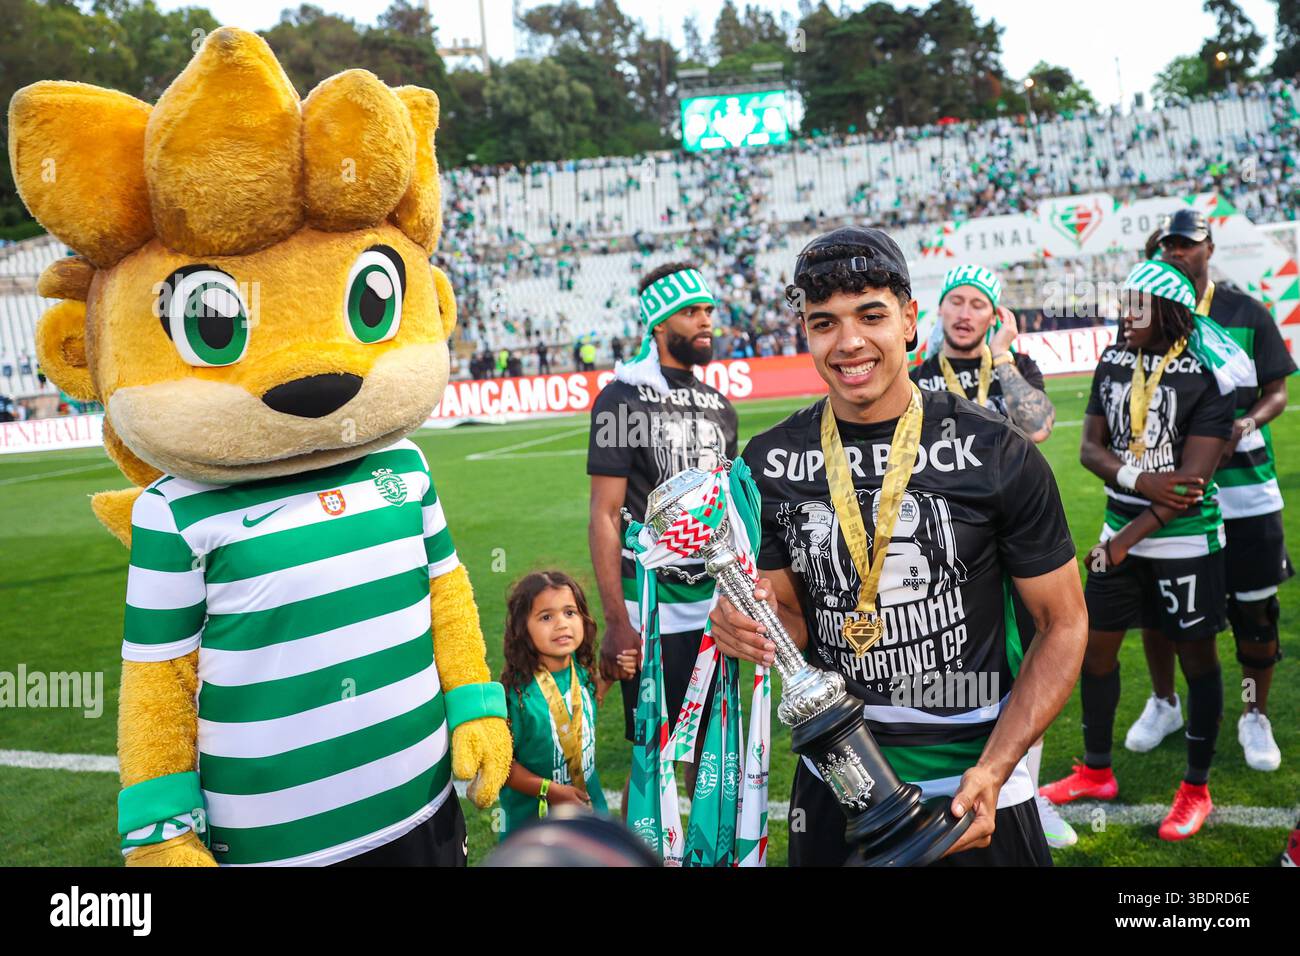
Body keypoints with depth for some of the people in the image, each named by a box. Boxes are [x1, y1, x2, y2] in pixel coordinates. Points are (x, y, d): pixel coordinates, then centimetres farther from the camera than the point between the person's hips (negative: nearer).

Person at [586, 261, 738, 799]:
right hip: (654, 608, -6)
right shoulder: (622, 399, -8)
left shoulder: (718, 405, 11)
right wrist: (616, 622, -16)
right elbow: (604, 516, -12)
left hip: (715, 603, 6)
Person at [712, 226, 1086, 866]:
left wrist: (992, 771, -16)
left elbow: (1062, 625, -6)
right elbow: (793, 616, 5)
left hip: (975, 777, -2)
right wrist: (752, 623, -18)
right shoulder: (771, 463, -4)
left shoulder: (997, 454, -12)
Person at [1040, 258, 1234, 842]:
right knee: (1094, 646, 11)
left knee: (1196, 658, 8)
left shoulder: (1207, 376, -15)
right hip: (1122, 530, 6)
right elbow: (1090, 448, 1)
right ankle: (1096, 772, 30)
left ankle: (1196, 790, 25)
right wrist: (1140, 480, -19)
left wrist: (1126, 540, -20)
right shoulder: (1113, 364, 2)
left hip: (1185, 541, -6)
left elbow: (1193, 478, -19)